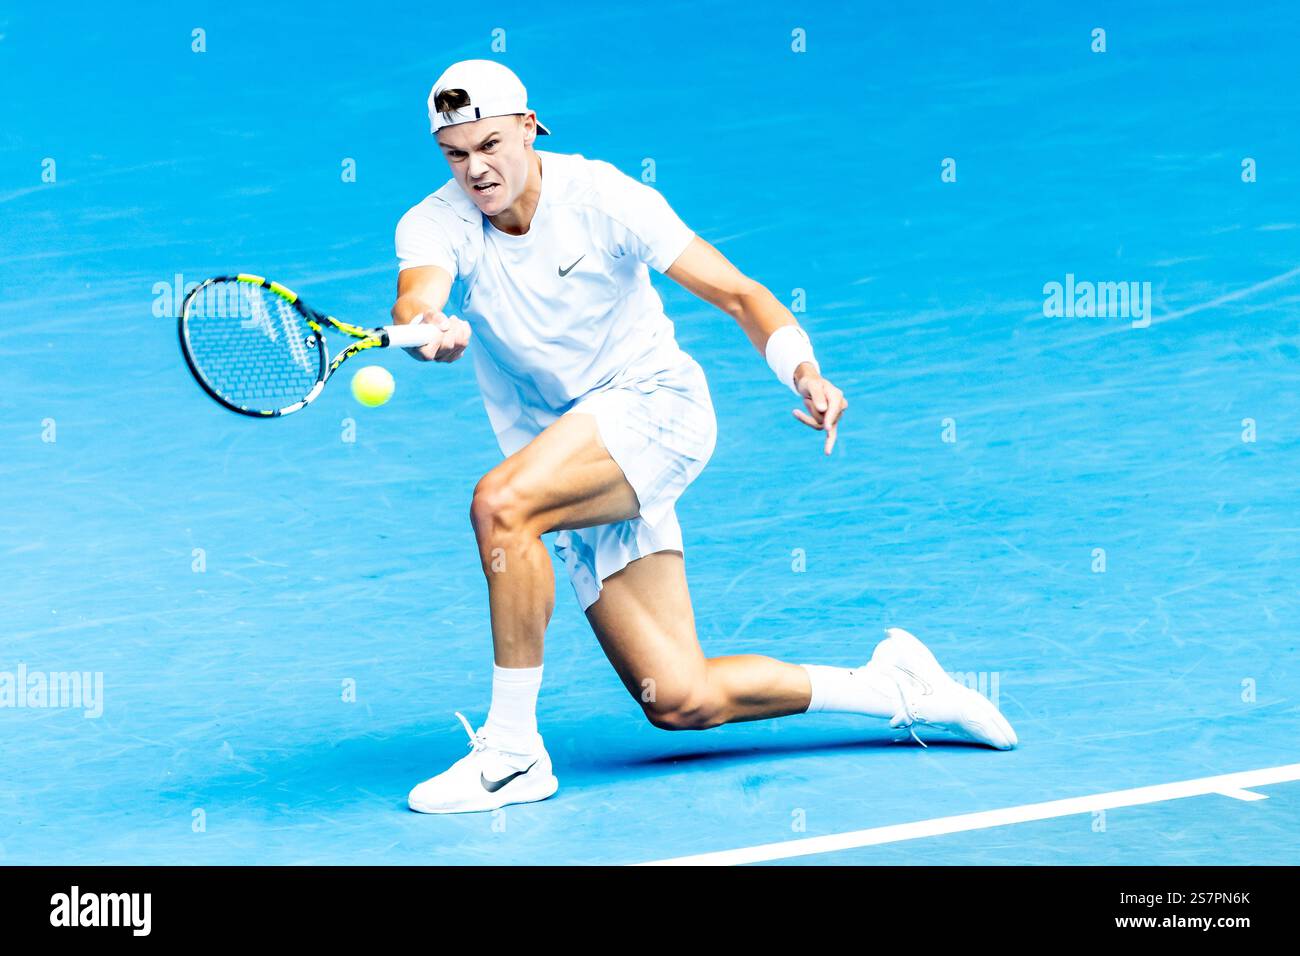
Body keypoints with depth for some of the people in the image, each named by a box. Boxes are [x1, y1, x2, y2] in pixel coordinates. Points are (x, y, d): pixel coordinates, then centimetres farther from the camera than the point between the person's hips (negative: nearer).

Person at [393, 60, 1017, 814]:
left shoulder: (602, 196, -10)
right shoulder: (434, 224, -6)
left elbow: (738, 293, -9)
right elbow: (415, 299, -29)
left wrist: (805, 371, -27)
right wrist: (430, 329, -53)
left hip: (656, 405, -4)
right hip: (577, 481, 4)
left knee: (499, 502, -32)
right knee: (683, 703, -2)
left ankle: (513, 749, -19)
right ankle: (893, 689, 17)